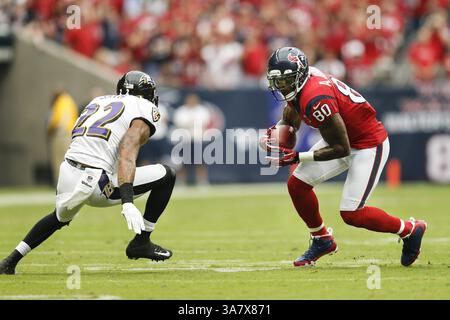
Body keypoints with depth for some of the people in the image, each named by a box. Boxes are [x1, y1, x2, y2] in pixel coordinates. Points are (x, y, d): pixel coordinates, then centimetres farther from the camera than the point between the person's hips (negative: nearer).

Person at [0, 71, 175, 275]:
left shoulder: (99, 101, 23)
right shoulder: (142, 110, -1)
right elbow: (127, 156, -17)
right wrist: (127, 203, -27)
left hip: (66, 174, 7)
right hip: (95, 184, -7)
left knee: (60, 217, 39)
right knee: (166, 176, 6)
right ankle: (141, 243, 9)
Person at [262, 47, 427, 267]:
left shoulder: (316, 99, -32)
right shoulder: (295, 87, -5)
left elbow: (341, 149, -27)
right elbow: (290, 121, 13)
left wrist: (297, 157, -25)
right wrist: (273, 134, -10)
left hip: (369, 145, -9)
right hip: (346, 138, 9)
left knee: (352, 214, -12)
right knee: (297, 184, 3)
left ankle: (409, 230, 10)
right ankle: (322, 240, 23)